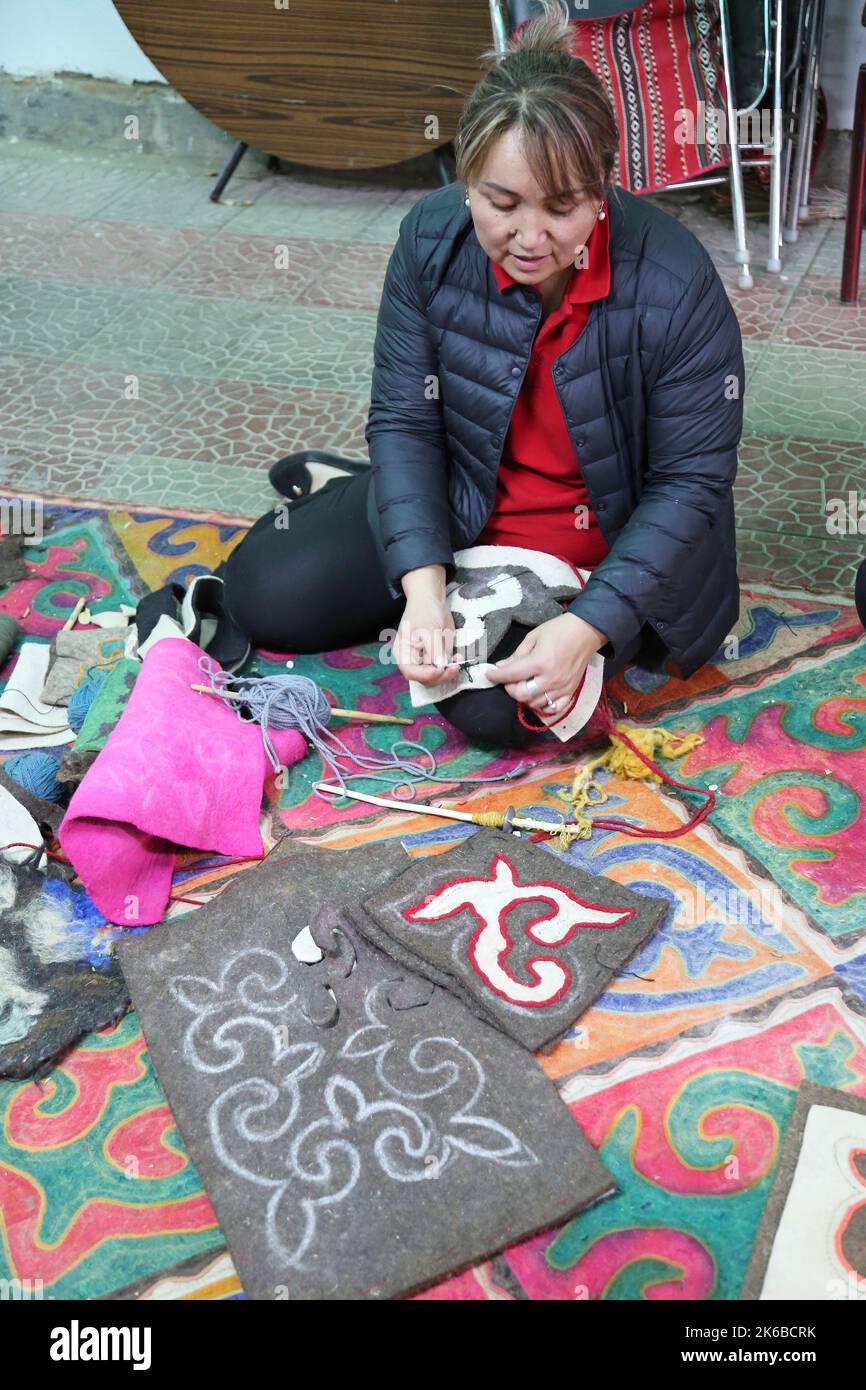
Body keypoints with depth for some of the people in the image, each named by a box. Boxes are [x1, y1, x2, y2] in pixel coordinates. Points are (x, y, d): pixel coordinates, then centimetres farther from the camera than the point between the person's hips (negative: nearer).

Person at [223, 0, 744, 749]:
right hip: (463, 505, 3)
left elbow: (691, 483, -21)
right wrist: (422, 587, -26)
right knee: (265, 592, -2)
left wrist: (588, 626, -33)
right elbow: (404, 420, -12)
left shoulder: (676, 285, -28)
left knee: (494, 706, -23)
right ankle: (347, 492, 28)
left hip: (604, 541, -3)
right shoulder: (432, 238, -19)